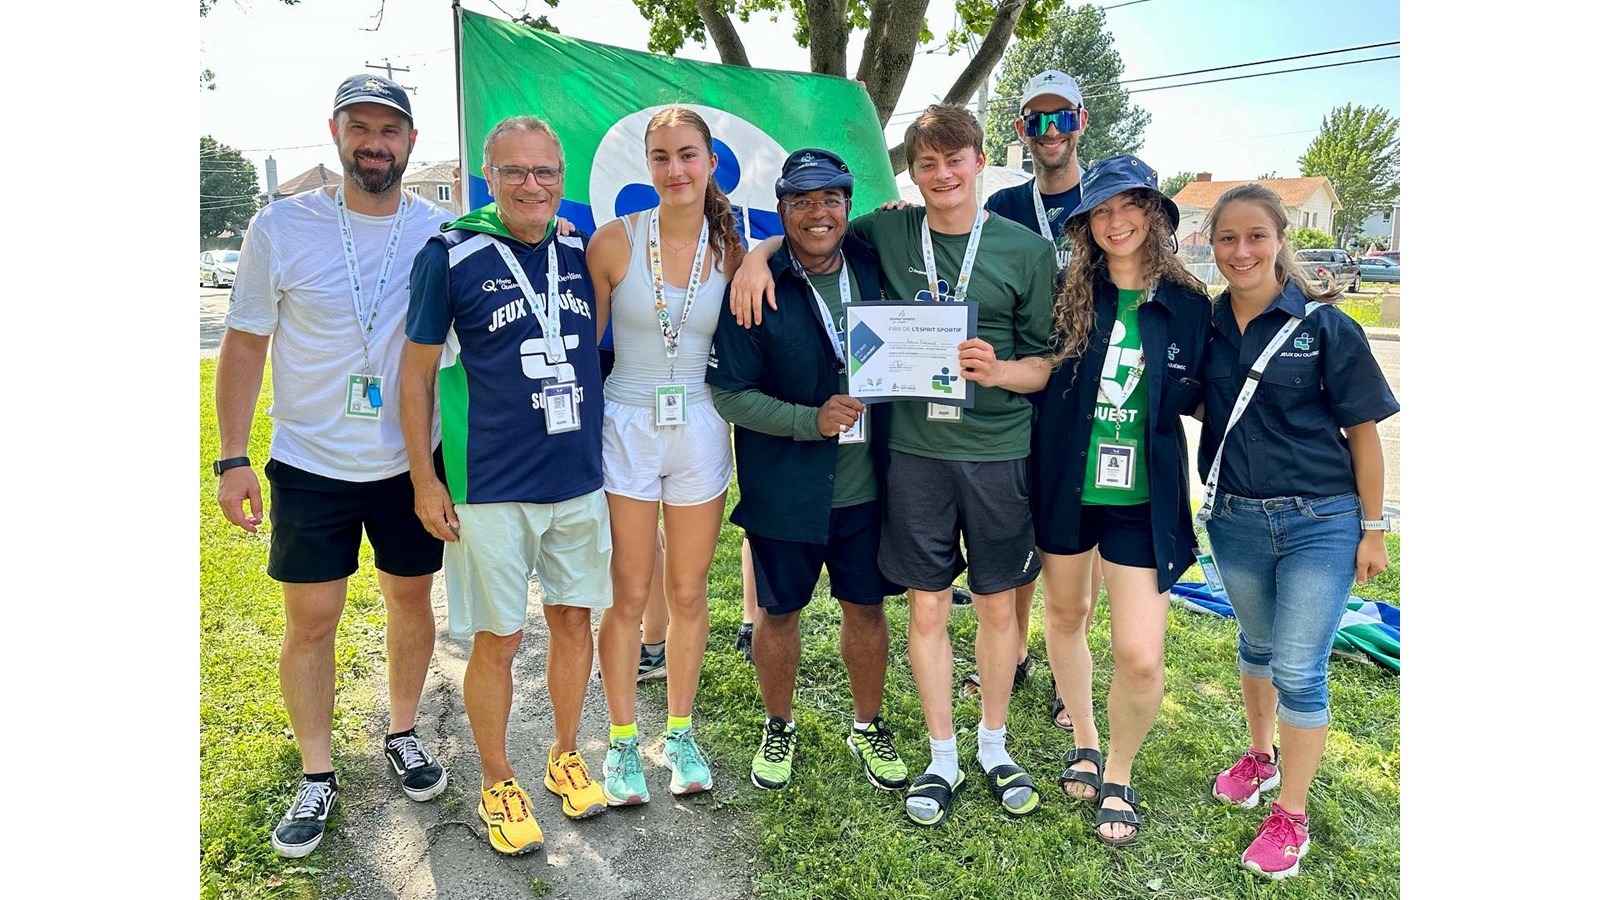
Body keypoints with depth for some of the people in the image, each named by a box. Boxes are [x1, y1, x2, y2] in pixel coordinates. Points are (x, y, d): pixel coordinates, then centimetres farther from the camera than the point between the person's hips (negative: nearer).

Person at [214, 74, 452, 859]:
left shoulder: (442, 233, -3)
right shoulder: (281, 227, -8)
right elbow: (243, 345, -3)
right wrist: (232, 458, -6)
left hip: (410, 462, 2)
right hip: (310, 465, -1)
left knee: (411, 598, 14)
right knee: (310, 621, 5)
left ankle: (402, 734, 36)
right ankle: (316, 775, 24)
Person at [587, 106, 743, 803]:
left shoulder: (731, 253, 1)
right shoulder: (616, 240, -6)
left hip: (700, 432, 2)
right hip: (624, 430, -2)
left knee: (688, 593, 11)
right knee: (629, 594, 5)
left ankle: (680, 733, 28)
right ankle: (623, 742, 22)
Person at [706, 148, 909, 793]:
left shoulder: (876, 268, 1)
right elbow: (729, 394, -12)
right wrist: (812, 420, -22)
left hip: (866, 486, 3)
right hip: (784, 490, -3)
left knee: (866, 608, 16)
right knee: (778, 611, 13)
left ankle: (868, 727, 38)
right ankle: (779, 729, 37)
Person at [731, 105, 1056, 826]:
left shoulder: (1027, 250, 0)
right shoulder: (888, 232, 3)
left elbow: (1047, 362, 1)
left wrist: (998, 371, -19)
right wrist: (759, 254, -3)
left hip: (998, 450, 0)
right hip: (915, 449, 1)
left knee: (998, 605, 11)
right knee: (928, 607, 7)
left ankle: (994, 746, 31)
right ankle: (942, 759, 25)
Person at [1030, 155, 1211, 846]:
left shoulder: (1187, 304, -1)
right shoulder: (1069, 293, -2)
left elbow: (1193, 398, 8)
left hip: (1143, 498, -1)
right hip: (1065, 485, 1)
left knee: (1140, 657, -5)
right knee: (1065, 613, 17)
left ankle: (1119, 775, 23)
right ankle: (1083, 740, 43)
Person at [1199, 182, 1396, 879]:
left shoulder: (1326, 326, -9)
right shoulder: (1206, 325, 0)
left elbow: (1363, 430, -5)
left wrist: (1373, 529, -4)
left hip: (1320, 522, -4)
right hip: (1235, 519, 4)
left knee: (1299, 668, -1)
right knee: (1257, 645, 21)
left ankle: (1291, 814, 15)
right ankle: (1260, 757, 43)